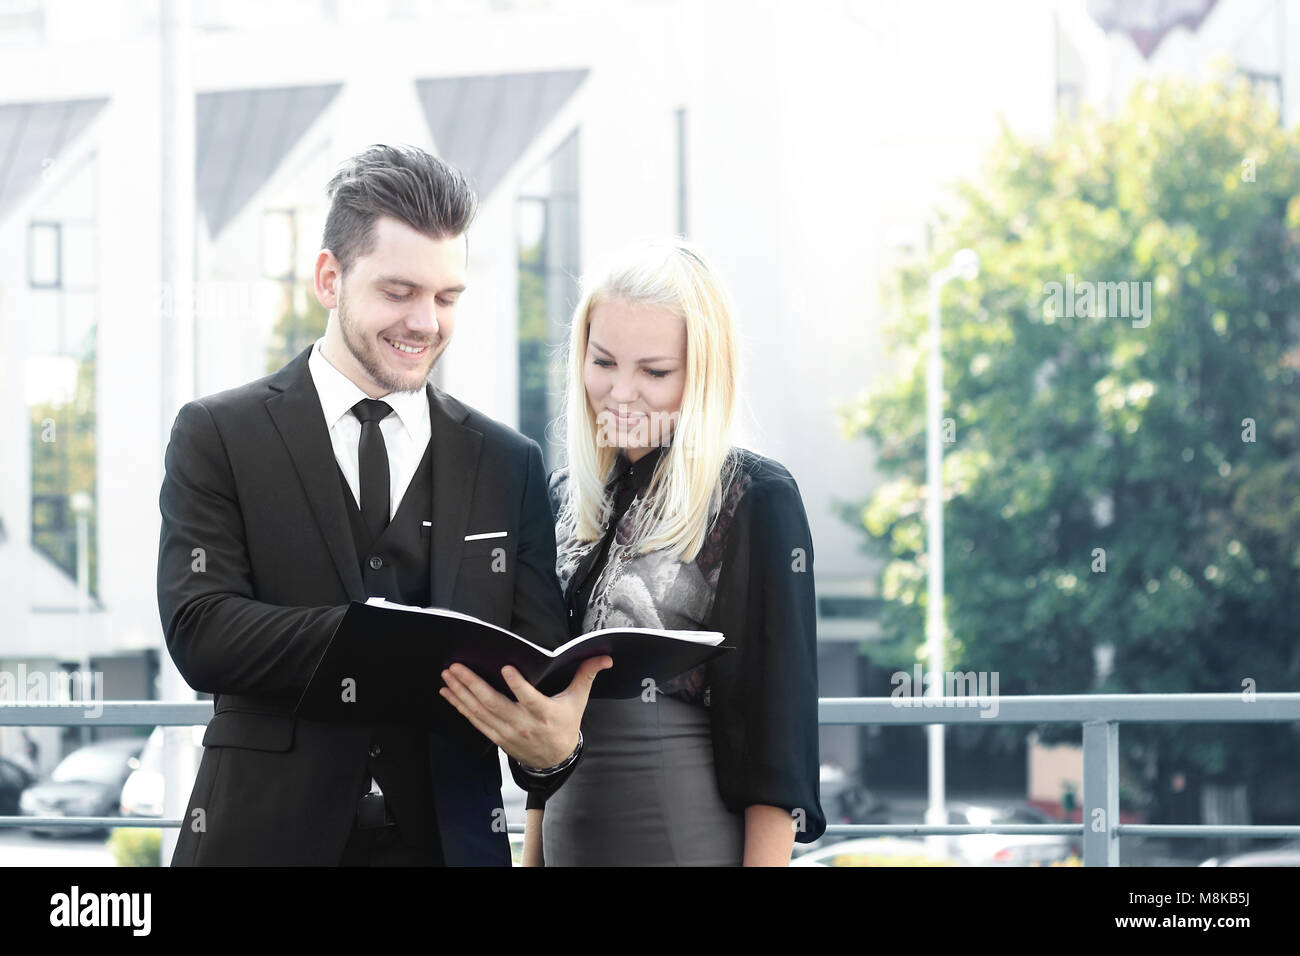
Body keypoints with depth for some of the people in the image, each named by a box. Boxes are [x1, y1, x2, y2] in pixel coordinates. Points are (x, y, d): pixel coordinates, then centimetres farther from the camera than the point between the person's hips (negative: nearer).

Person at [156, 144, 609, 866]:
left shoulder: (509, 465, 8)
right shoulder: (218, 437, -1)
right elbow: (200, 634, -13)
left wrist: (553, 745, -21)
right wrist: (391, 637, -26)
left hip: (450, 837, 2)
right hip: (271, 835, -2)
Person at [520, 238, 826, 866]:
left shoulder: (757, 497, -8)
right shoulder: (565, 495, 10)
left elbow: (777, 720, -11)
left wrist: (766, 861, -17)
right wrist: (532, 852, 11)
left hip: (695, 837, -5)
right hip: (571, 833, 5)